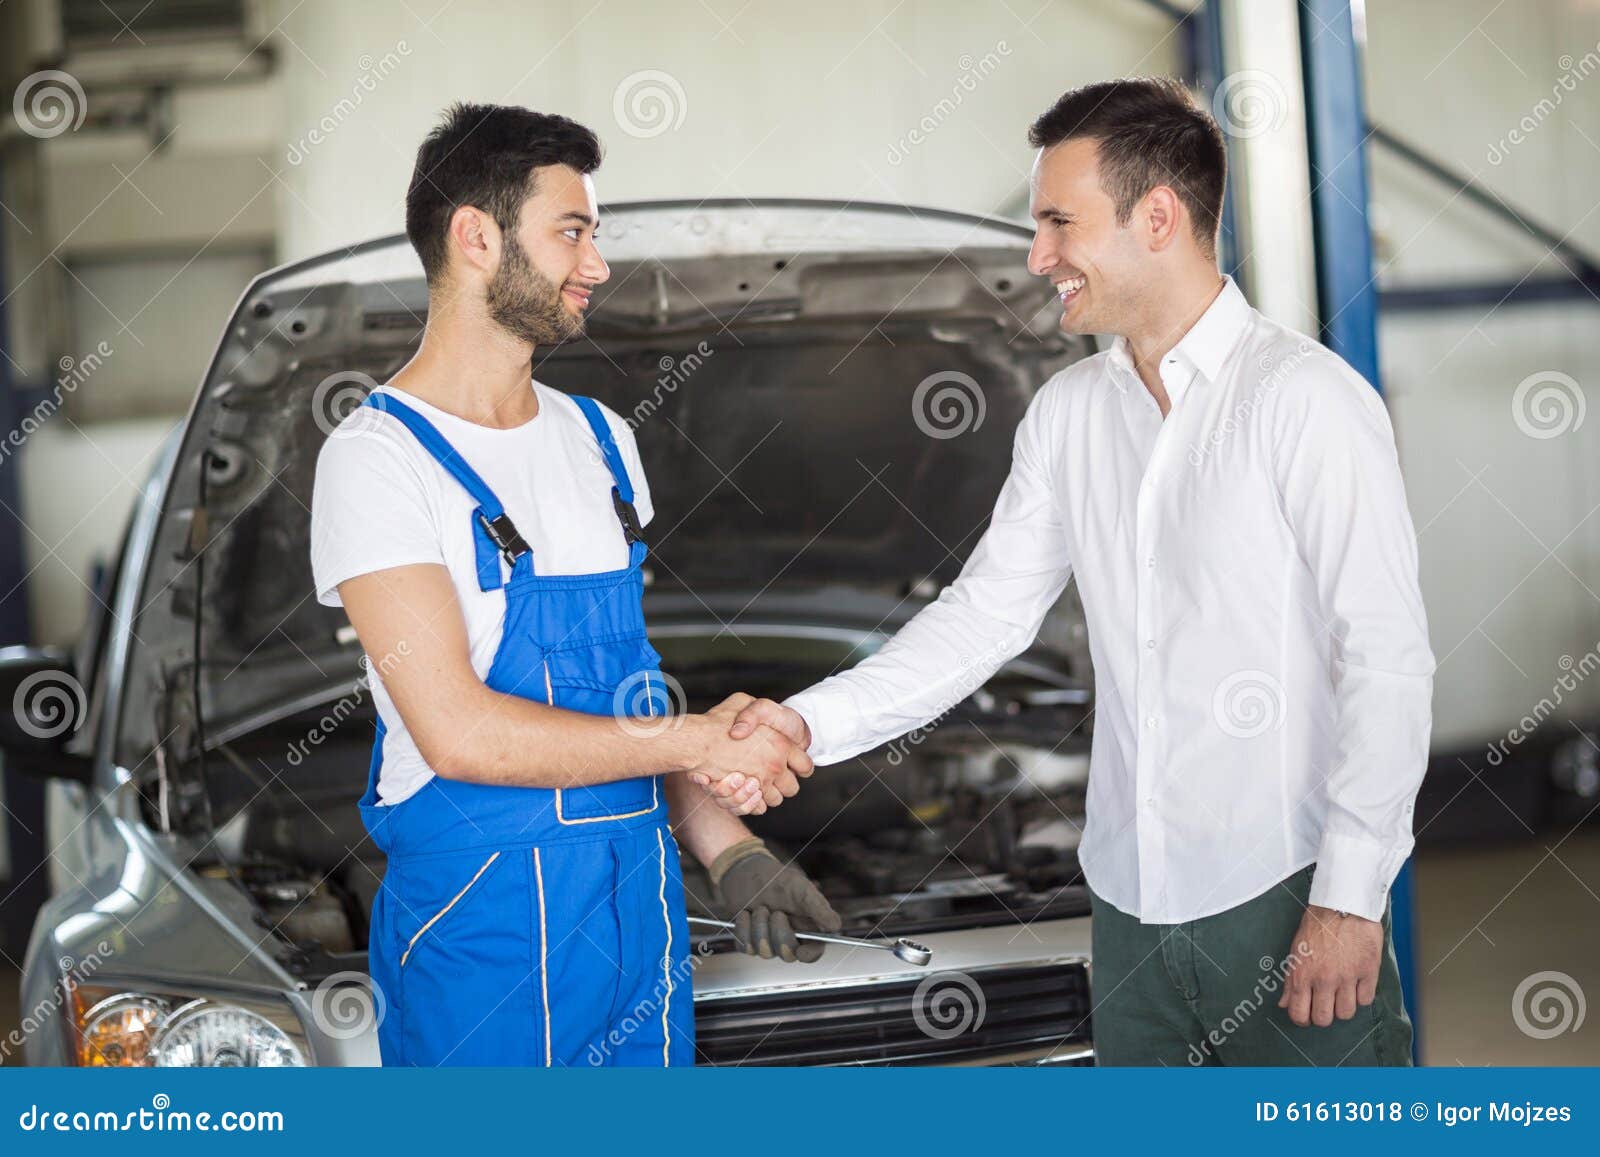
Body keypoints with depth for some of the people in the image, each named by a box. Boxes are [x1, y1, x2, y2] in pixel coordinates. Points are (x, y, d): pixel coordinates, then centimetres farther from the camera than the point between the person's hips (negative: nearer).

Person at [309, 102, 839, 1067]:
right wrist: (702, 741, -13)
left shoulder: (602, 439, 13)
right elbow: (459, 732, -19)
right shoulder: (380, 458, -12)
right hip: (481, 924, -6)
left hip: (640, 904, 7)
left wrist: (726, 850, 6)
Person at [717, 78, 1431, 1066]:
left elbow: (1389, 659, -13)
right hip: (1135, 899, 6)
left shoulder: (1307, 398, -11)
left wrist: (1351, 897, -15)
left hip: (1289, 898, -6)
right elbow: (988, 612, 9)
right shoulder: (1069, 413, 9)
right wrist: (811, 721, -3)